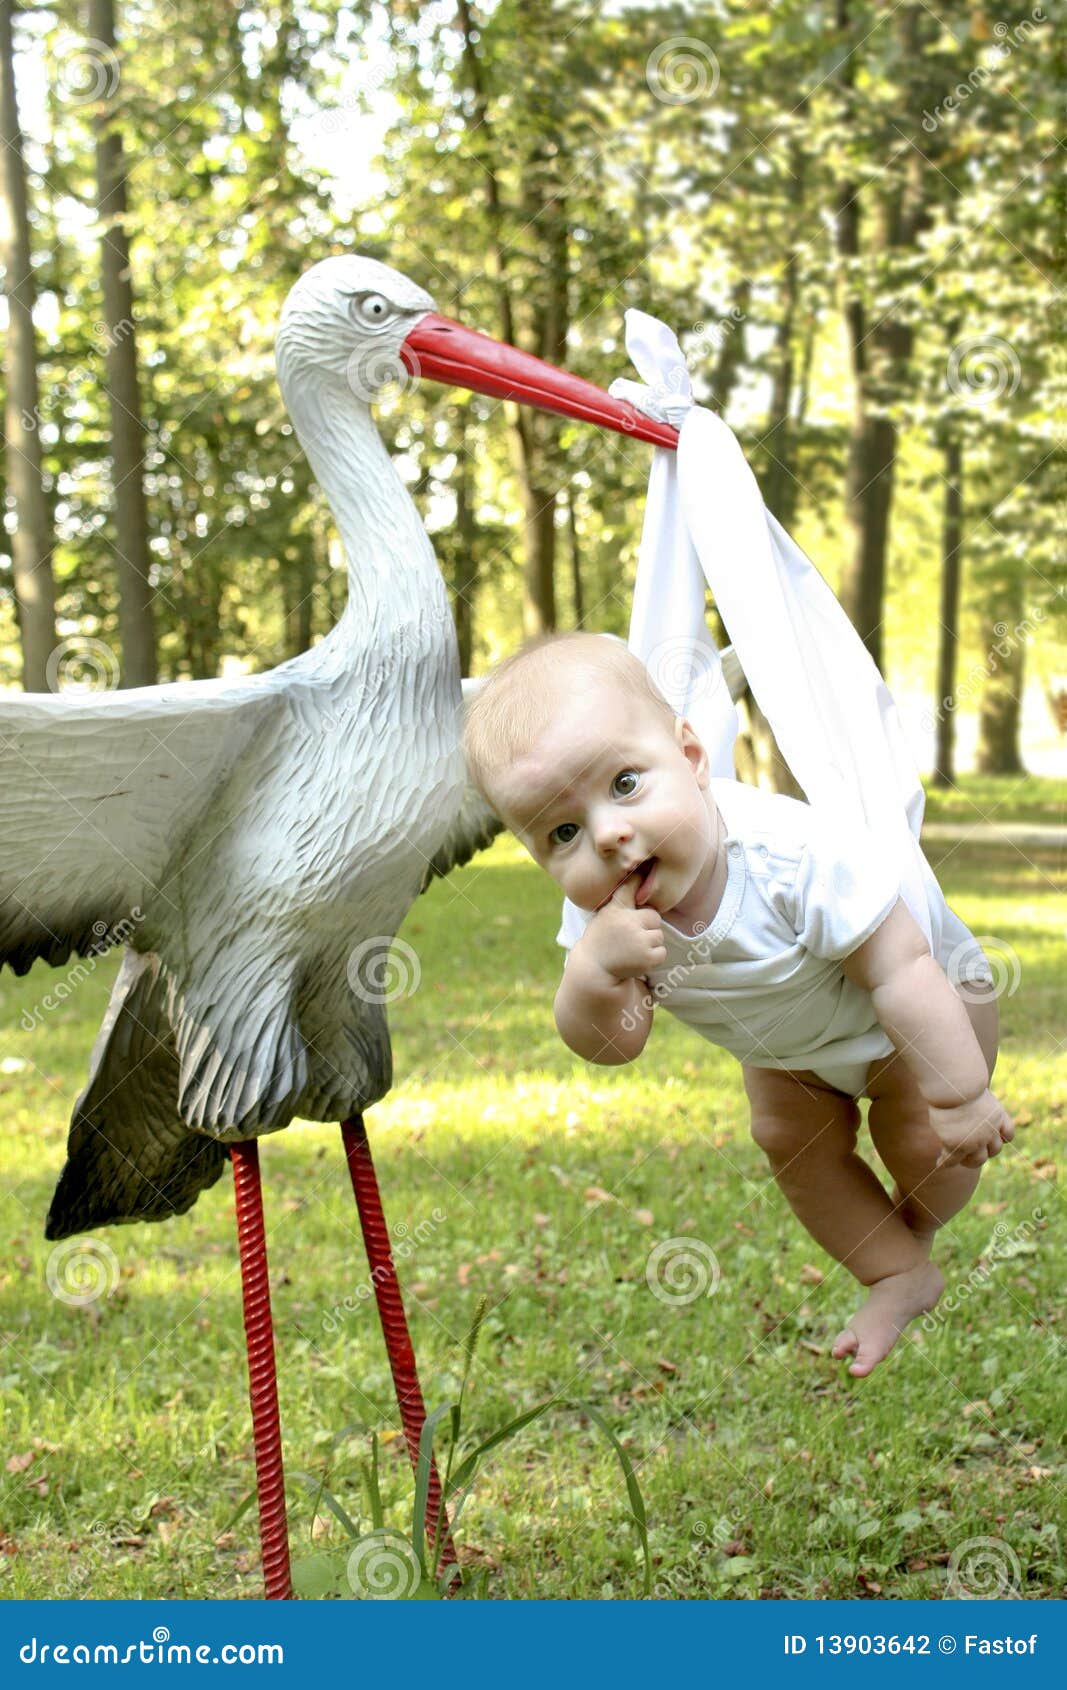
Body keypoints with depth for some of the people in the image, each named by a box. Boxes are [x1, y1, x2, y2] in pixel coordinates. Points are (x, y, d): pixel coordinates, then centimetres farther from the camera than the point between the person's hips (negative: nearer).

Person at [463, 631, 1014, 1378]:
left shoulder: (797, 856, -46)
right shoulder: (605, 912, -31)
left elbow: (903, 972, -37)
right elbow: (610, 1044, -28)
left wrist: (961, 1097, -29)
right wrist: (595, 973, -50)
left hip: (911, 1013, -5)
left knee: (920, 1142, -3)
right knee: (795, 1145, 9)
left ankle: (912, 1235, 34)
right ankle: (899, 1279, 32)